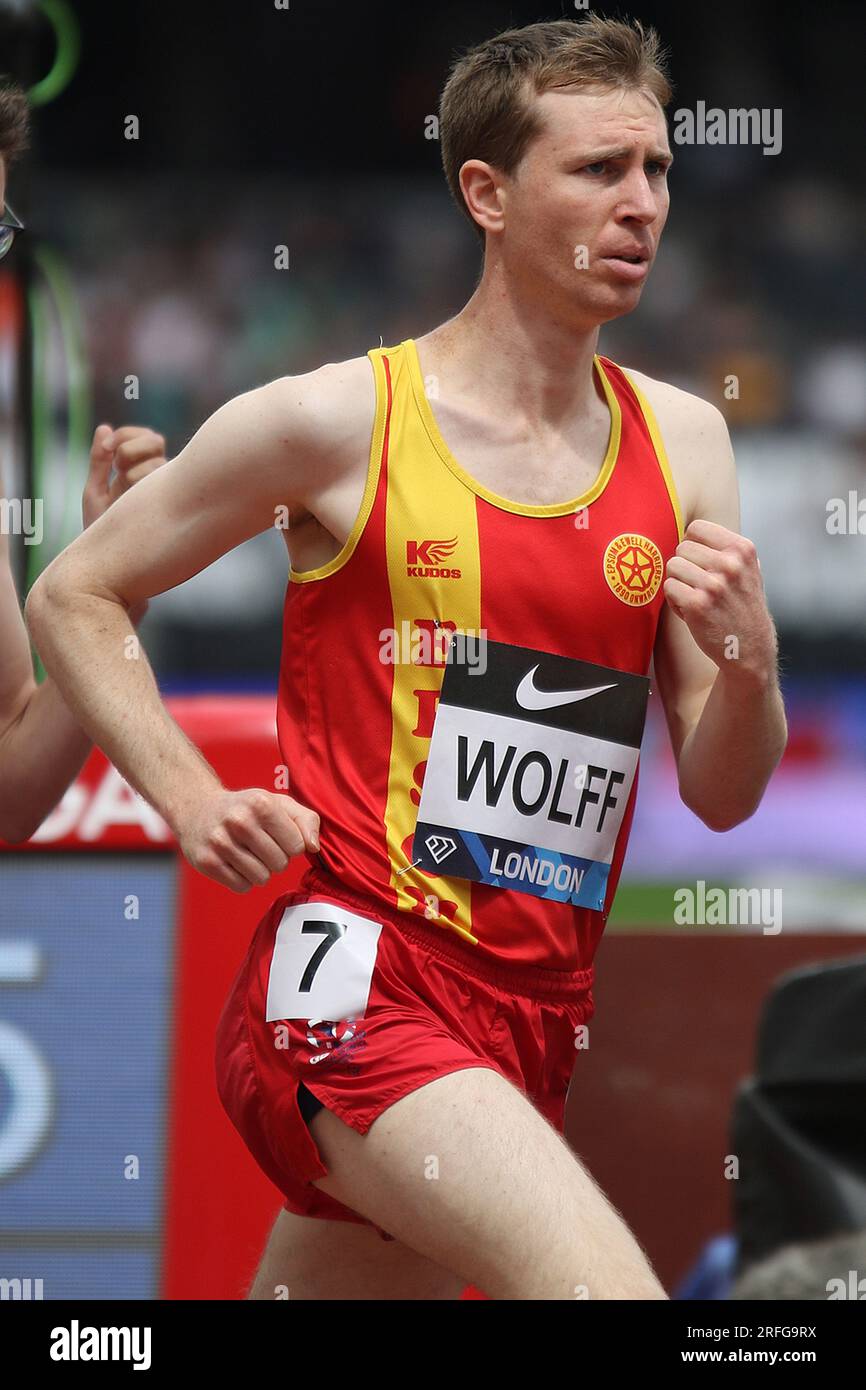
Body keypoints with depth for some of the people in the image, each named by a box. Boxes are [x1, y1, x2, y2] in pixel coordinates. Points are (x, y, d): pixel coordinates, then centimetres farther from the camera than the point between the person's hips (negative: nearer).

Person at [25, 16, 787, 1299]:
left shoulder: (680, 443, 9)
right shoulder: (340, 422, -5)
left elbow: (721, 796, 11)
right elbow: (74, 597, 5)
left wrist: (747, 661, -10)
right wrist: (193, 802, -8)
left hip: (530, 1023, 6)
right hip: (354, 985, -6)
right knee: (610, 1288, -27)